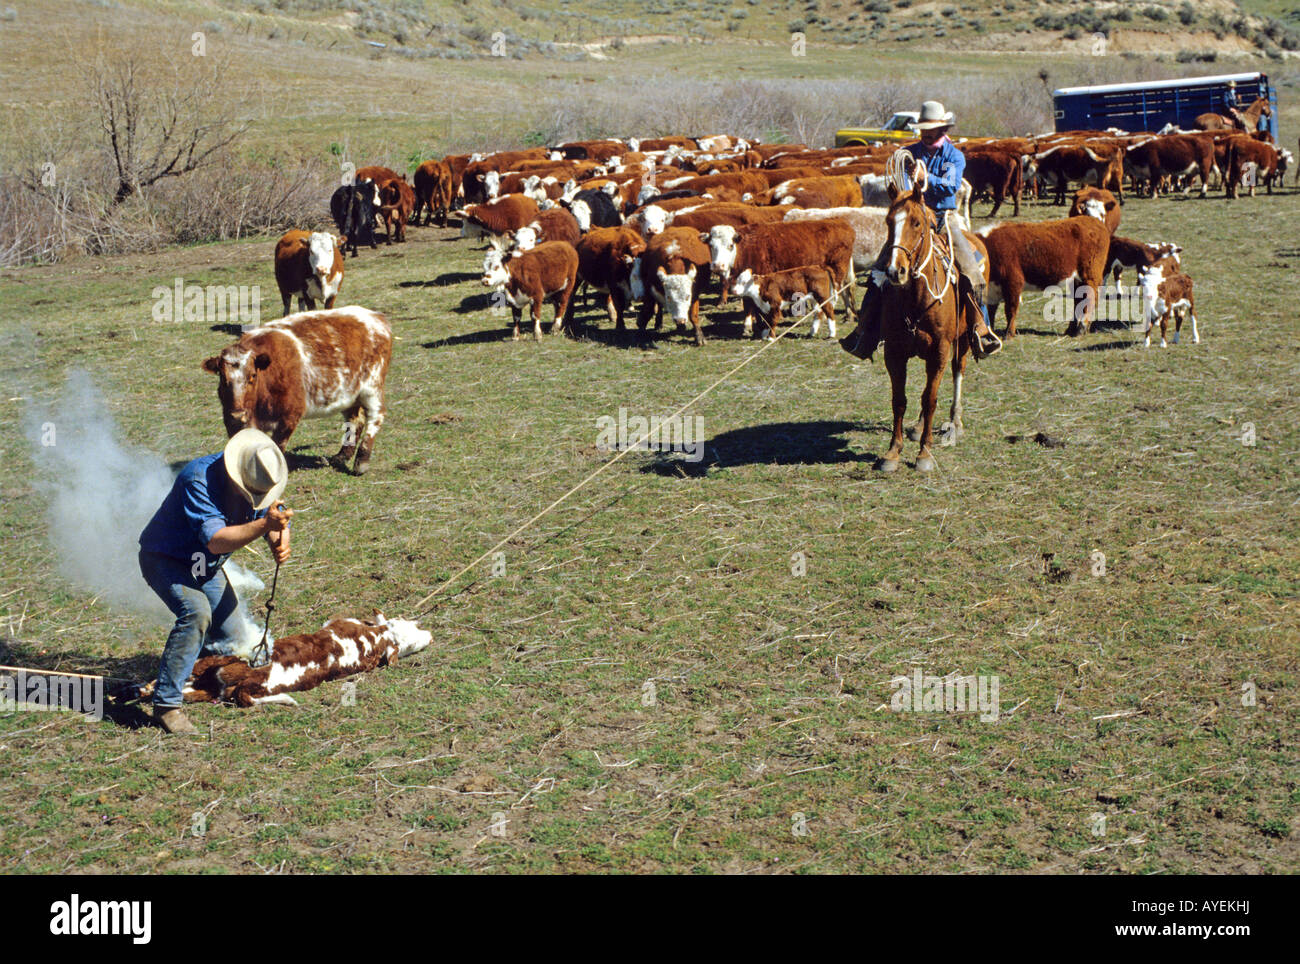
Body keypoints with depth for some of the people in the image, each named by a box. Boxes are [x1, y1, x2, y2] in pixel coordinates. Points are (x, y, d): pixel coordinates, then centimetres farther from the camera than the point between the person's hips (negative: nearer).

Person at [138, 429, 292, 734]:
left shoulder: (258, 480, -14)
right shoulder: (199, 480, -35)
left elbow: (276, 522, -5)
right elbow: (216, 540, -43)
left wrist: (280, 542, -30)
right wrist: (264, 524, -55)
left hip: (206, 568, 7)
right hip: (165, 559, -7)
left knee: (228, 644, 8)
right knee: (196, 613, -33)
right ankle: (166, 703, -25)